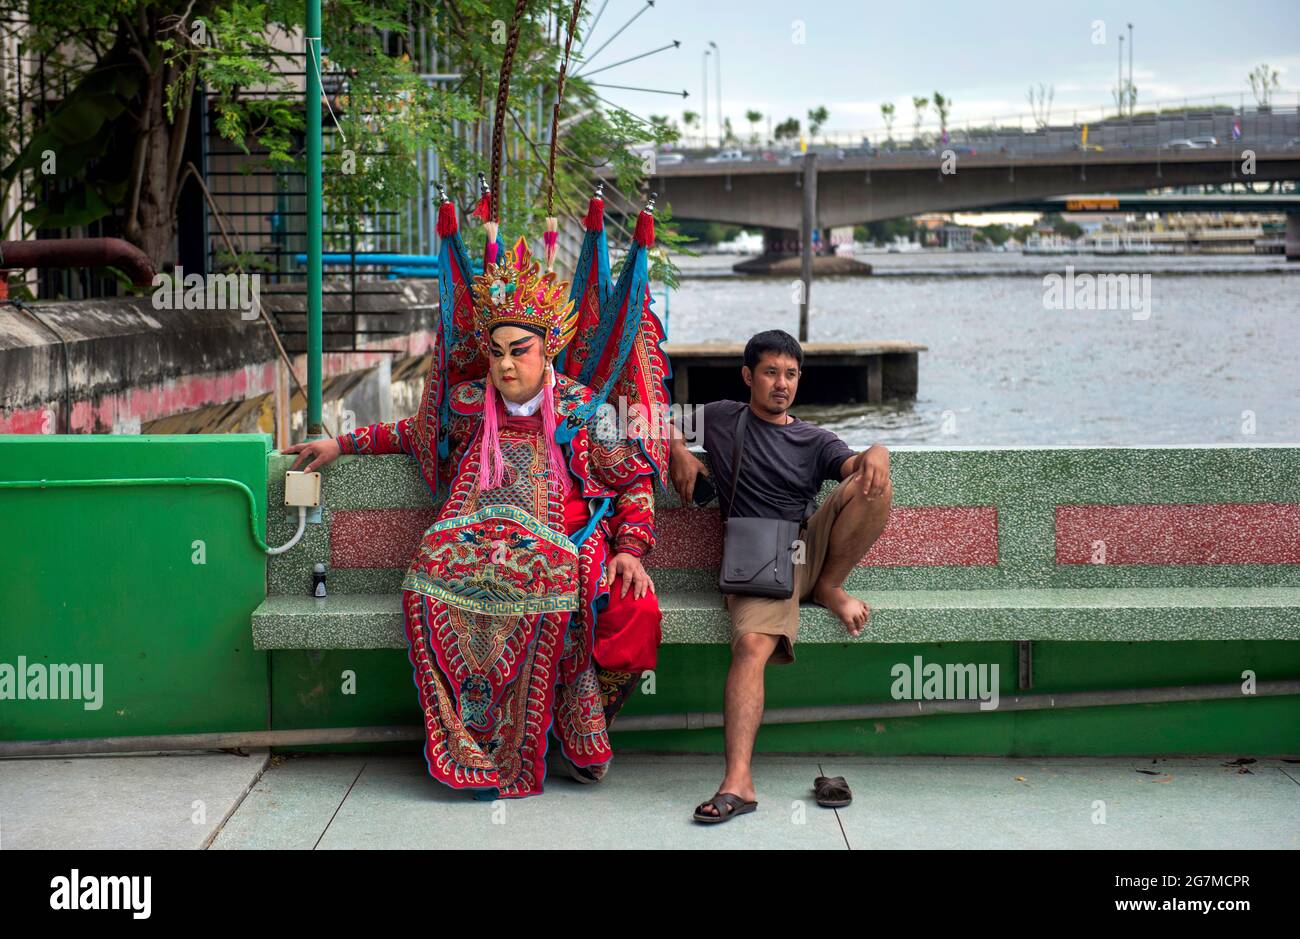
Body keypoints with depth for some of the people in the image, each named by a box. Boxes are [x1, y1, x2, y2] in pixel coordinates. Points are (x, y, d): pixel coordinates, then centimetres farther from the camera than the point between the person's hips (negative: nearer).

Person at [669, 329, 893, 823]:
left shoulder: (814, 441, 15)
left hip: (811, 546, 2)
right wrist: (679, 452, 6)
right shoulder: (720, 418, 15)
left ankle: (830, 586, -7)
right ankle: (738, 783, -39)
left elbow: (852, 465, -3)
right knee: (751, 644, -31)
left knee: (874, 486, -22)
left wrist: (875, 454, -28)